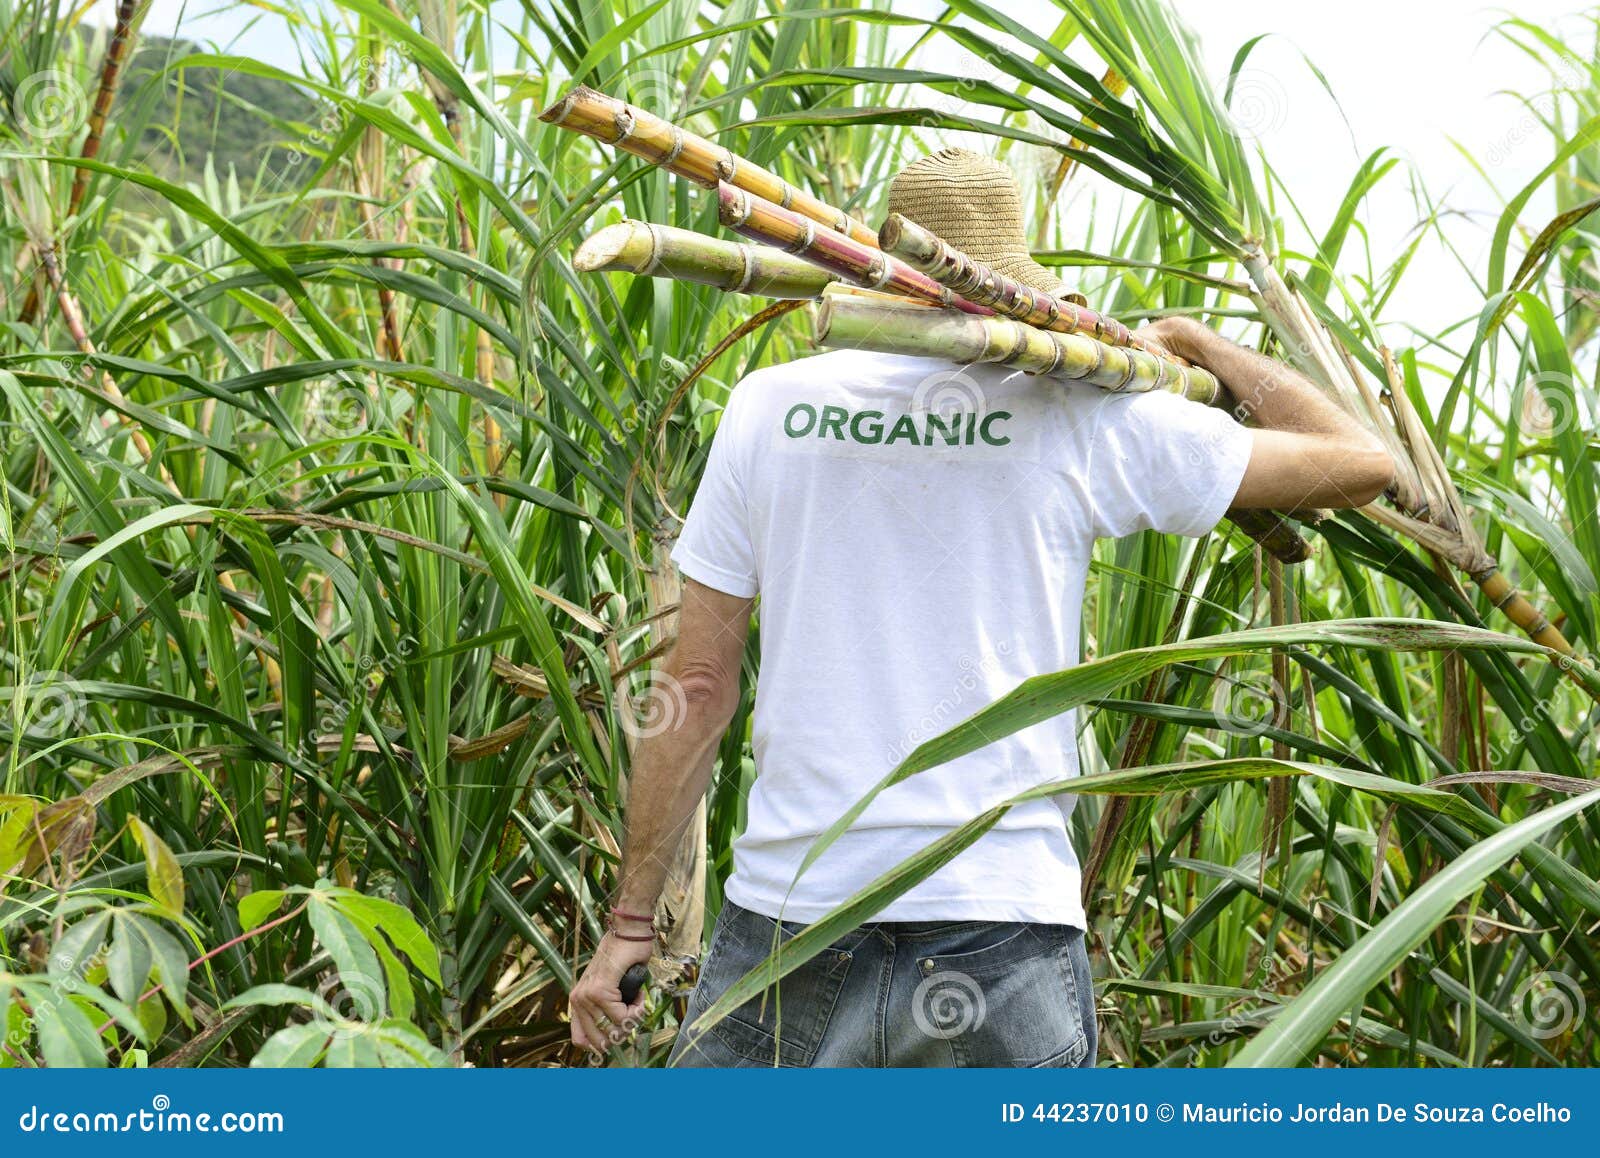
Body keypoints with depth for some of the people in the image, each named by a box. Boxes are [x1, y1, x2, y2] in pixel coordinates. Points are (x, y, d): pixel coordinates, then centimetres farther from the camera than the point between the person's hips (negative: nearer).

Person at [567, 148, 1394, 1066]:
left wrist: (632, 919, 11)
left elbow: (699, 688, 4)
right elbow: (1362, 464, 7)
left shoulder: (769, 406, 3)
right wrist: (1198, 342, 22)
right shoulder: (1084, 420, -2)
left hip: (789, 918, 1)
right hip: (1004, 930, -1)